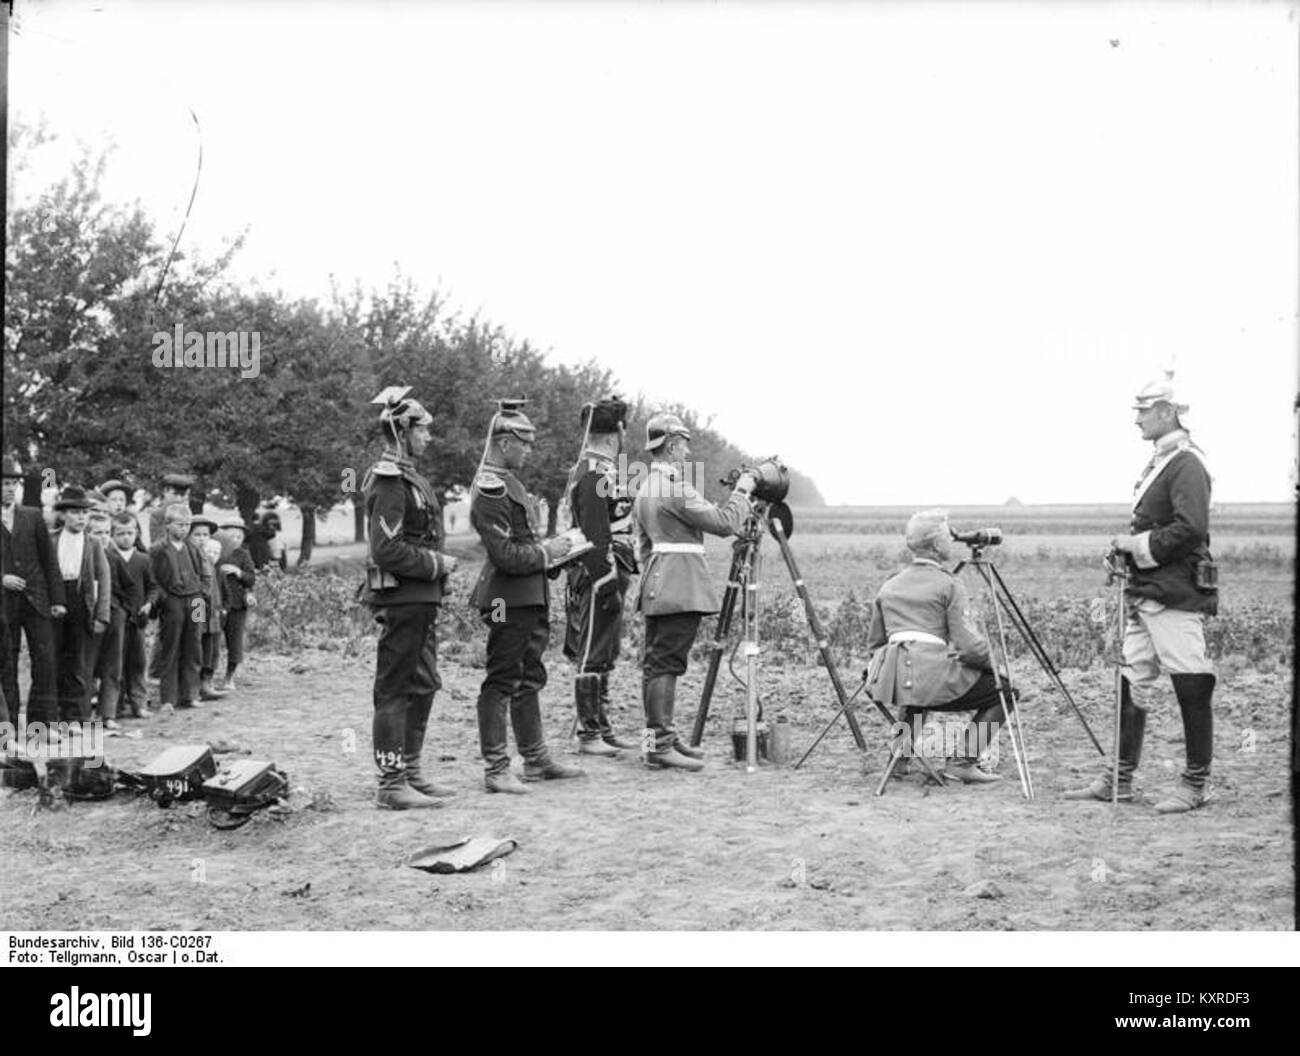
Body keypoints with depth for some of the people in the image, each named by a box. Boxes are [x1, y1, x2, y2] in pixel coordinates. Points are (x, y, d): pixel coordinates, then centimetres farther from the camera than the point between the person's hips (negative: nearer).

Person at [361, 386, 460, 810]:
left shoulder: (408, 478, 17)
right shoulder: (389, 482, -16)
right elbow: (387, 551, -23)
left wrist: (439, 565, 9)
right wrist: (437, 564, -15)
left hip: (420, 600, 10)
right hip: (401, 600, -10)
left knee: (421, 687, 16)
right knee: (395, 691, -5)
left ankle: (411, 772, 25)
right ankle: (391, 784, 0)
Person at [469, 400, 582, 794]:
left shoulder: (507, 483, 15)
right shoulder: (490, 489, -17)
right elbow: (505, 555, -22)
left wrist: (550, 548, 11)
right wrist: (546, 551, -11)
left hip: (529, 597, 10)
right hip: (508, 599, -10)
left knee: (529, 679, 17)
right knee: (501, 682, -4)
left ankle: (537, 760, 26)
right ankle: (495, 769, 1)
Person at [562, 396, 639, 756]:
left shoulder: (600, 470, 16)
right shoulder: (595, 476, -16)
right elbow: (595, 538, -21)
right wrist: (608, 584, -21)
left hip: (599, 578, 10)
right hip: (600, 578, -10)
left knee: (602, 656, 13)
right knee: (592, 656, -5)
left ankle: (602, 729, 18)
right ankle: (589, 735, -2)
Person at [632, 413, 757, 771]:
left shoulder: (646, 487, 15)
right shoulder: (676, 488, -16)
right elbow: (724, 523, -16)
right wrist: (742, 492, -1)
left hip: (657, 588, 10)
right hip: (680, 588, -10)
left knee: (655, 663, 11)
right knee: (666, 663, -10)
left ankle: (661, 736, 18)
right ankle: (661, 745, -10)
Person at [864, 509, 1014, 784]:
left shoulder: (889, 586, 18)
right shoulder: (949, 585, 0)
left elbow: (874, 644, 24)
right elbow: (968, 644, -8)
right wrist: (992, 666, 9)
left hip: (892, 679, 6)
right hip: (935, 678, -6)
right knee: (1004, 692, 11)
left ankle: (901, 753, 22)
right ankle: (962, 761, 0)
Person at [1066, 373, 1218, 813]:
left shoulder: (1186, 463, -12)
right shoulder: (1159, 462, 18)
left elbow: (1191, 529, -22)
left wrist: (1138, 544, -15)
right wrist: (1128, 549, 9)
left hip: (1176, 595, -10)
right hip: (1145, 594, 10)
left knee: (1191, 689, -2)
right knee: (1132, 685, 10)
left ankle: (1197, 784, 6)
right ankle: (1120, 779, 16)